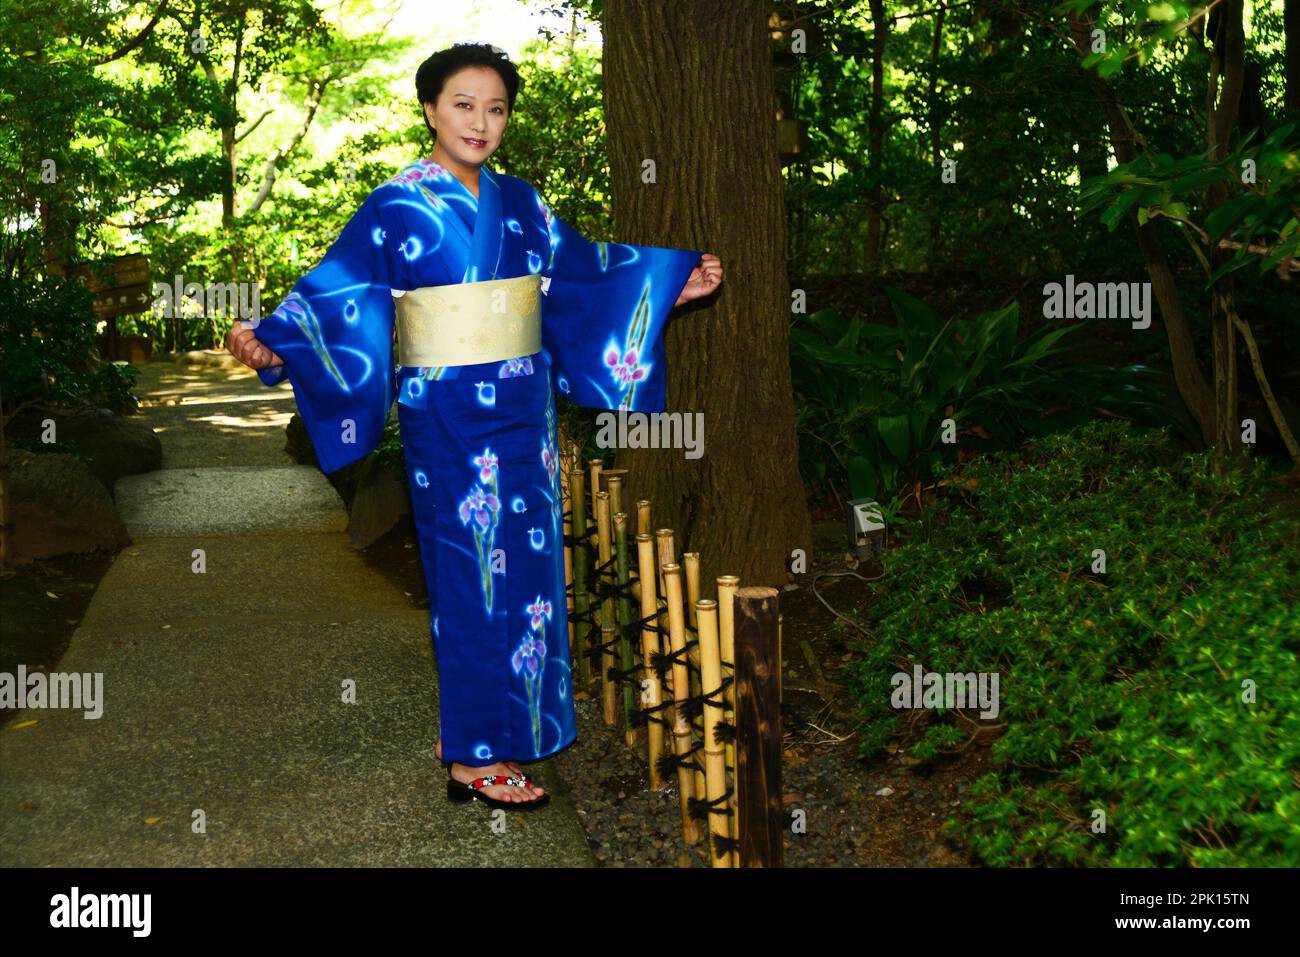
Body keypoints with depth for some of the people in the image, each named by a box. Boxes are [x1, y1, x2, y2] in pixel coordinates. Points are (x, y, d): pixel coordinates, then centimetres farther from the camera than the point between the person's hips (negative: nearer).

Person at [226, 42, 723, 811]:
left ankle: (513, 726, 24)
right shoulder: (397, 207, -6)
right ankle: (476, 756, 10)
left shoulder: (519, 202, 10)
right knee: (477, 574, -2)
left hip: (523, 413, 6)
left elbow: (581, 268, 17)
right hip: (449, 421, -6)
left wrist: (675, 284, 15)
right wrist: (270, 340, -27)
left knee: (524, 566, 9)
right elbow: (335, 290, -12)